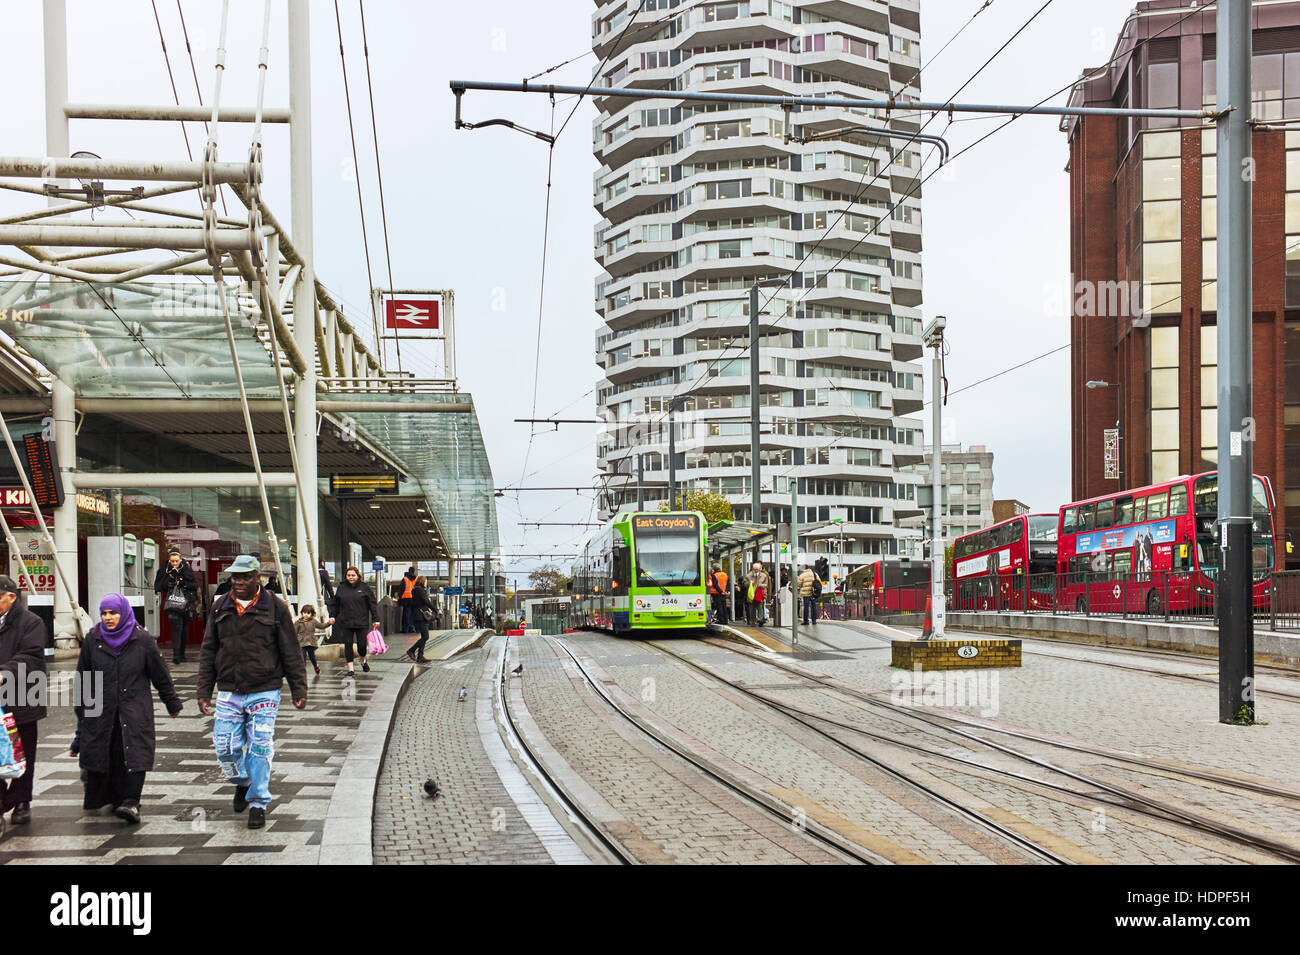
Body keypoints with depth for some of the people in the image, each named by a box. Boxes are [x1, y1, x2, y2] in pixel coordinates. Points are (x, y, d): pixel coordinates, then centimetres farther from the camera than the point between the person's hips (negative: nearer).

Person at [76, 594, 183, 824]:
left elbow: (160, 674, 5)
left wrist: (173, 704, 11)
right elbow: (83, 676, 13)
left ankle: (131, 803, -20)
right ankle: (99, 798, 22)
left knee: (135, 754, -14)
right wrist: (81, 710, 14)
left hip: (135, 708, -3)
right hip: (101, 709, 3)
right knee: (99, 753, 5)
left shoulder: (142, 639, -3)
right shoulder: (93, 639, 4)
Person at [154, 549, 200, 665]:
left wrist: (184, 583, -13)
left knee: (184, 629, 9)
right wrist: (171, 576, -16)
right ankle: (176, 657, -20)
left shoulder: (187, 569, 2)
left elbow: (195, 585, 1)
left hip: (187, 604, 2)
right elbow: (162, 587, -5)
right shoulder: (165, 571, 3)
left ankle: (182, 654, 22)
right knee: (176, 628, -15)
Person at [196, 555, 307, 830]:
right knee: (225, 746, -1)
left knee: (260, 747, -3)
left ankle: (258, 803, 11)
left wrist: (298, 689, 1)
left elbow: (291, 653, 2)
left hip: (264, 691, -3)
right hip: (229, 692, 3)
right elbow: (208, 652, 12)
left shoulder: (275, 608, -1)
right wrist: (204, 691, 8)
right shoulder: (220, 609, 8)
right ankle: (242, 782, 29)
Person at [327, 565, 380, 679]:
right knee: (348, 645, -2)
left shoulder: (364, 588, 2)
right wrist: (332, 616, 5)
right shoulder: (341, 588, 8)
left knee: (361, 645, 0)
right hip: (345, 623, 2)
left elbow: (373, 604, 2)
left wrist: (375, 619, -3)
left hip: (361, 622, -2)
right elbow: (334, 604, 17)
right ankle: (350, 670, 3)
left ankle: (363, 660, 33)